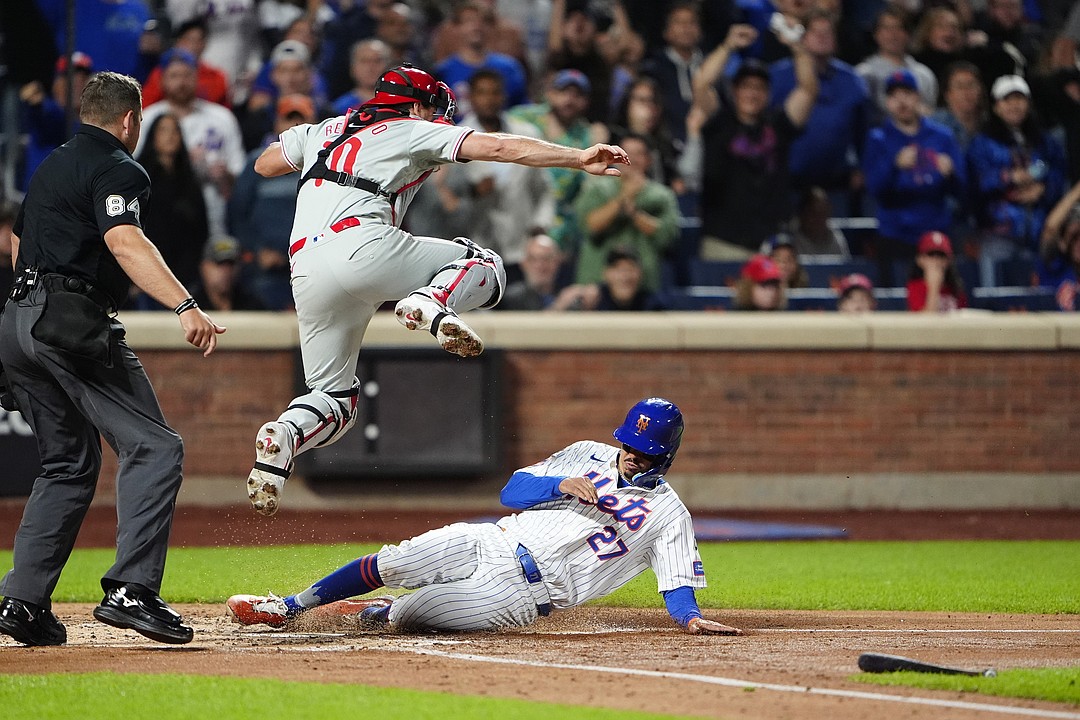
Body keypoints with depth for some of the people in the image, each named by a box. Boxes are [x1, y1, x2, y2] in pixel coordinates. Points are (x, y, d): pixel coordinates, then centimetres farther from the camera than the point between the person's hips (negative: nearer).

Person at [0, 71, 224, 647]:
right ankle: (131, 590, -25)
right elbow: (123, 240, -24)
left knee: (69, 464, 17)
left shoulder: (52, 165, 23)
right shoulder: (117, 169, -6)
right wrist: (185, 306, -37)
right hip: (73, 323, -10)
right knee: (153, 447, -11)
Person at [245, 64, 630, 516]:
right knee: (485, 266, 11)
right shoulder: (414, 131, 15)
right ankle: (431, 302, -20)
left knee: (334, 397, 14)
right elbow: (498, 148, 5)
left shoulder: (325, 131, 29)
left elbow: (264, 165, 42)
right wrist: (578, 158, 0)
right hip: (363, 244, -5)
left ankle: (284, 435, -19)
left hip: (305, 272, 5)